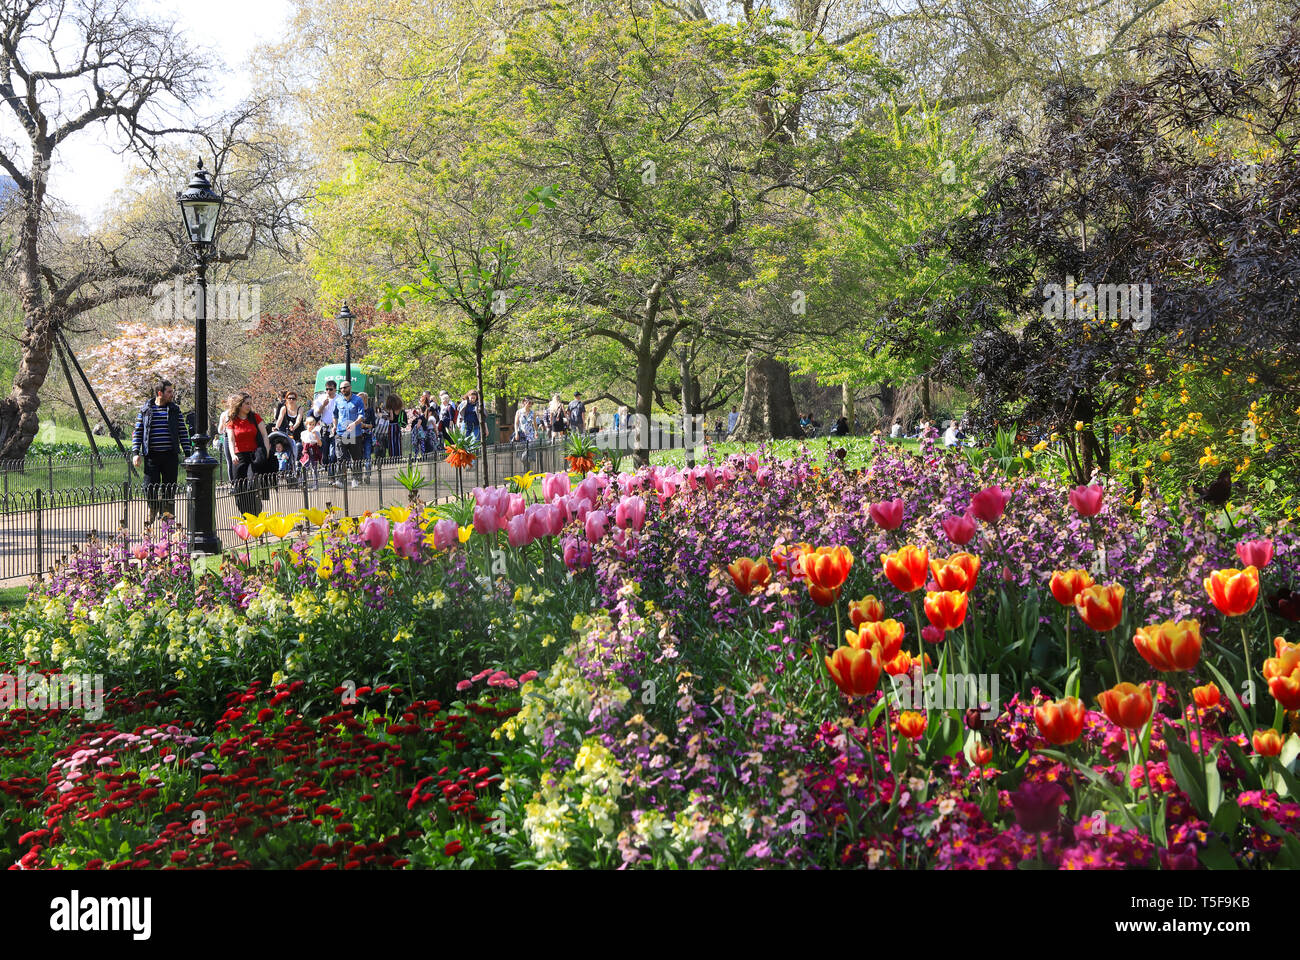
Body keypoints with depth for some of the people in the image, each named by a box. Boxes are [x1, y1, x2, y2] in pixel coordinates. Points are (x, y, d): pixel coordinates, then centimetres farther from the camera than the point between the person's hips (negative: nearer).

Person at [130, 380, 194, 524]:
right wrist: (135, 453, -4)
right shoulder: (145, 410, 5)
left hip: (171, 455, 1)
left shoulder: (175, 409, 9)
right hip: (152, 456, -1)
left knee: (170, 489, 4)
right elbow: (138, 433, 6)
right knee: (150, 488, -6)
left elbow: (182, 433, 10)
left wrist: (188, 453, 4)